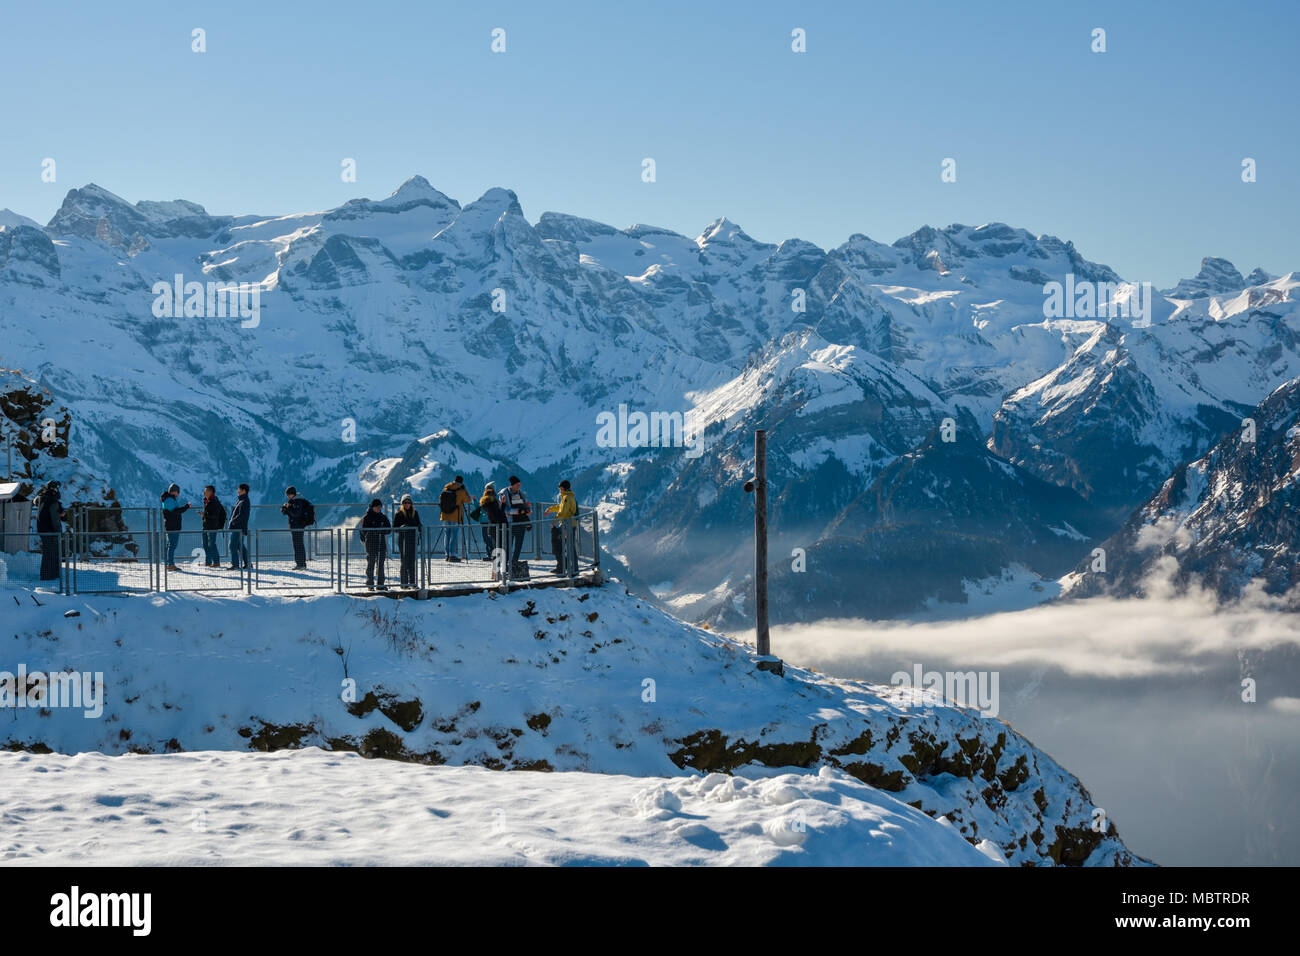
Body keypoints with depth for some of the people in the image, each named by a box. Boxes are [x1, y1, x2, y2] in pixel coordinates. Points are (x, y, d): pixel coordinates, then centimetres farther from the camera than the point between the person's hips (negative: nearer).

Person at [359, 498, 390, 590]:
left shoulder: (383, 517, 13)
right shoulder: (367, 517, -1)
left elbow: (388, 529, 11)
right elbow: (364, 530, -7)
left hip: (381, 543, 5)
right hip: (371, 543, -5)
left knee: (381, 564, 5)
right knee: (370, 563, -3)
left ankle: (381, 584, 9)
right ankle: (370, 585, 1)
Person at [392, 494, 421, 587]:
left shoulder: (415, 513, 10)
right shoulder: (399, 514, -1)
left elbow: (418, 526, 19)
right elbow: (394, 529, -3)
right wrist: (401, 528, -23)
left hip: (413, 540, 4)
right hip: (403, 540, -4)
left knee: (412, 562, 5)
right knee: (404, 562, -3)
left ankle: (412, 582, 10)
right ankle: (404, 583, 0)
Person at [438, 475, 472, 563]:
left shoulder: (446, 488, 5)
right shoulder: (461, 491, -9)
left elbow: (440, 499, 14)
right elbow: (468, 500, 4)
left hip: (445, 516, 5)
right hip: (456, 517, -5)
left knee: (447, 535, 12)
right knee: (454, 535, -3)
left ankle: (447, 554, 12)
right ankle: (452, 555, -8)